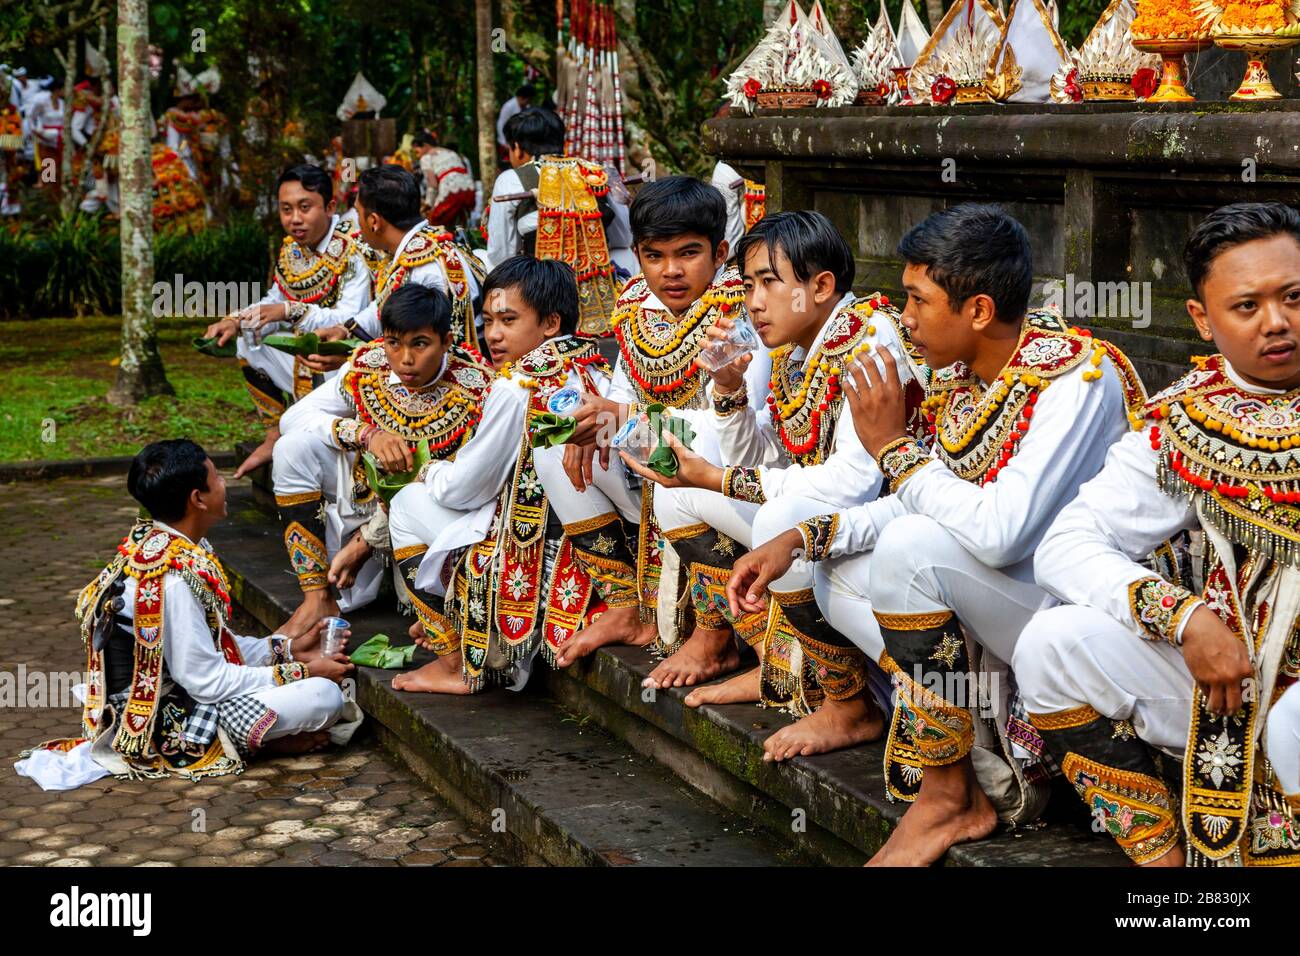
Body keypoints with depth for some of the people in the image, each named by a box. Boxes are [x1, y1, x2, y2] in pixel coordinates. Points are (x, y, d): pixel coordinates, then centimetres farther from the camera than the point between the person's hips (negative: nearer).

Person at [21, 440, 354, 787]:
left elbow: (208, 644, 12)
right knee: (324, 695, -19)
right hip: (166, 728, -10)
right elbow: (208, 681, -23)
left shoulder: (149, 544, 3)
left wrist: (287, 648, 6)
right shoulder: (172, 578, -27)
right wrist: (302, 672, -14)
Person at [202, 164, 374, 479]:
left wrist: (291, 312, -39)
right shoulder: (290, 250, 3)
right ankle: (277, 432, 6)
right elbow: (274, 302, 13)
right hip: (304, 353, 9)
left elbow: (350, 321, -29)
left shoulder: (351, 253, -20)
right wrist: (236, 321, -7)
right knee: (248, 342, 7)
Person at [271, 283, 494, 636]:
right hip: (367, 486, 4)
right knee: (294, 447, -21)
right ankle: (316, 597, -19)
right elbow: (294, 417, -13)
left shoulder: (475, 388, -21)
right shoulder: (367, 366, -12)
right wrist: (366, 435, -31)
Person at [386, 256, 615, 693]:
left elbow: (464, 489, -8)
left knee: (409, 504, 10)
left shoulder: (517, 386, -18)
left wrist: (431, 471, 13)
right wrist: (450, 473, 19)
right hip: (600, 555, 9)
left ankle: (458, 663, 13)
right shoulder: (596, 371, 6)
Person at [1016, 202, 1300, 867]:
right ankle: (1165, 858, -5)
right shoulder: (1184, 424, 4)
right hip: (1232, 671, 5)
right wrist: (1182, 615, -16)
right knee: (1053, 641, -14)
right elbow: (1064, 547, 0)